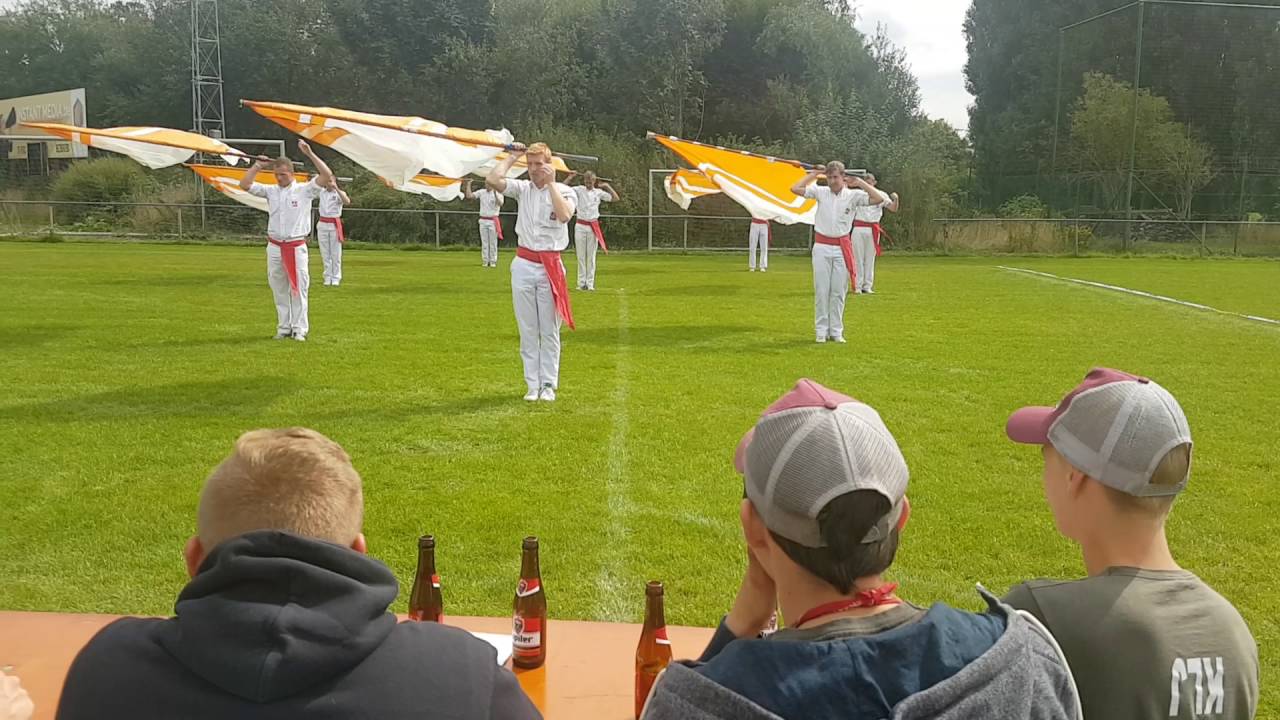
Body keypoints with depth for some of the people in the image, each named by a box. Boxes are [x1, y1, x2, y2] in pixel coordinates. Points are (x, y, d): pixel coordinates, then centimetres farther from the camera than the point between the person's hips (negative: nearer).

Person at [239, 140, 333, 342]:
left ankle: (299, 329, 5)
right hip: (275, 247, 4)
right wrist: (258, 165, 4)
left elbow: (327, 176, -15)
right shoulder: (270, 191, 7)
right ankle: (284, 327, 18)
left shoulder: (305, 189, -3)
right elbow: (244, 185, 4)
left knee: (299, 289, -2)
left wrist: (309, 154, -16)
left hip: (297, 247, -4)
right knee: (279, 290, 9)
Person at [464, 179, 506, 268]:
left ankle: (493, 261, 6)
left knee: (493, 242, 0)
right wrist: (468, 184, 0)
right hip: (483, 220, 4)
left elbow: (500, 203, -25)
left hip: (493, 221, -4)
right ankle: (485, 261, 11)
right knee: (484, 242, 6)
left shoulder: (498, 193, -6)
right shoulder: (481, 192, 6)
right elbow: (469, 196, 2)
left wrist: (495, 193, -37)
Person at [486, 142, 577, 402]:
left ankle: (549, 384, 10)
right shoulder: (522, 188, 6)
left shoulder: (564, 191, 0)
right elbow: (492, 180, -12)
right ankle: (532, 384, 12)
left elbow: (564, 215, -21)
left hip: (550, 266, -2)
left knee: (549, 330, 2)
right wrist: (512, 157, 0)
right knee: (528, 330, 6)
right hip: (523, 265, 2)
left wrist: (551, 183, -13)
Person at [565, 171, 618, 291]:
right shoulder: (579, 190, 1)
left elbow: (615, 198, 4)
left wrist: (607, 186, 3)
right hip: (580, 226, 0)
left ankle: (590, 283, 8)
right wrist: (570, 177, -8)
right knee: (581, 256, 4)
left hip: (593, 227, 0)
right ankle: (581, 282, 9)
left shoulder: (599, 192, 4)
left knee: (591, 256, 3)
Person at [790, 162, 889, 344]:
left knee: (839, 292, 5)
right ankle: (822, 330, 10)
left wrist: (861, 183, -3)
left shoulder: (853, 195, 0)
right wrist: (813, 174, 2)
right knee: (821, 291, 3)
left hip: (842, 248, 0)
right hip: (821, 247, 0)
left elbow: (879, 199, -9)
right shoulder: (820, 192, 2)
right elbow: (795, 188, -5)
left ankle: (836, 331, 13)